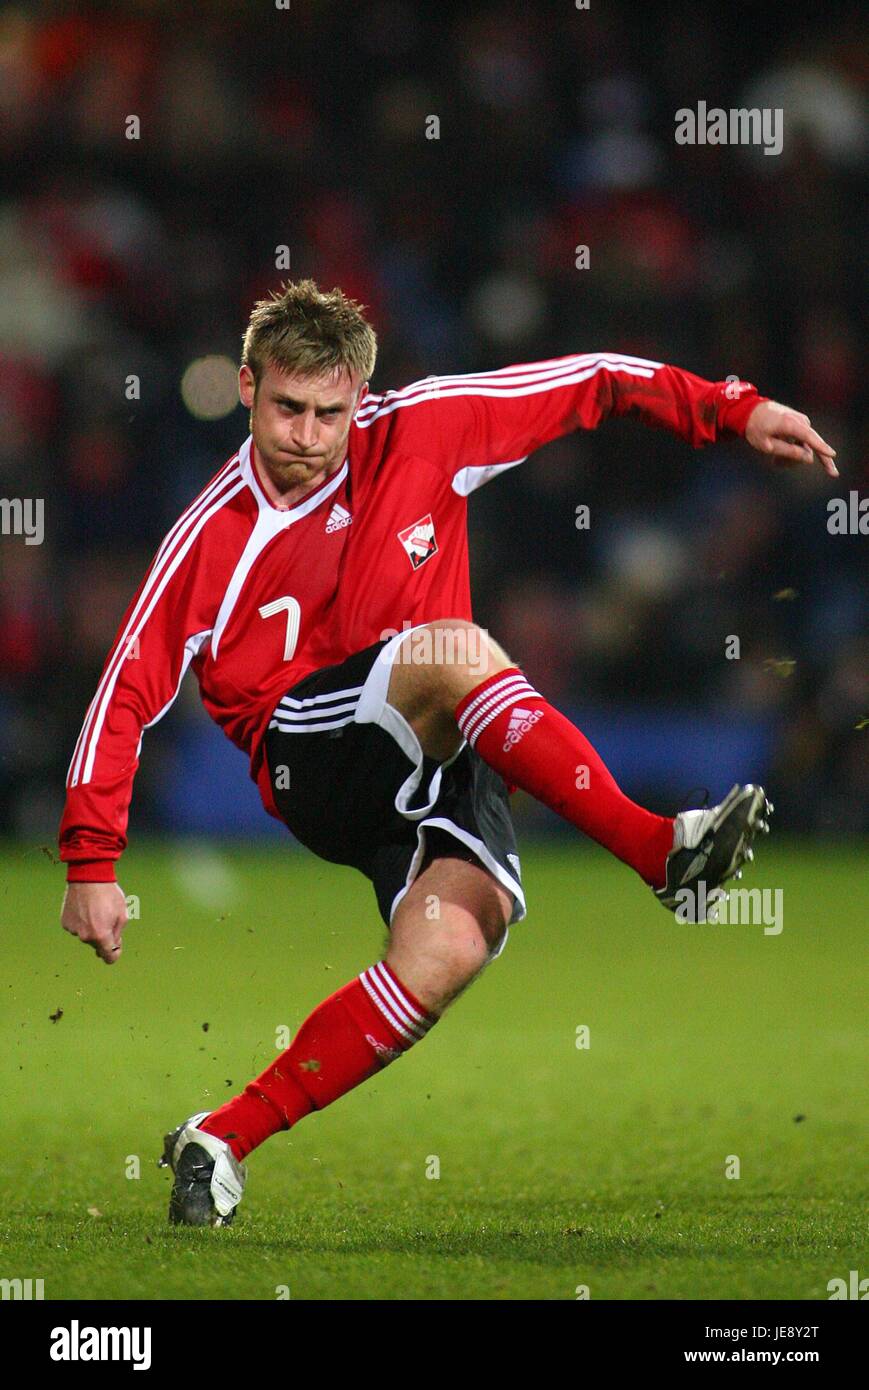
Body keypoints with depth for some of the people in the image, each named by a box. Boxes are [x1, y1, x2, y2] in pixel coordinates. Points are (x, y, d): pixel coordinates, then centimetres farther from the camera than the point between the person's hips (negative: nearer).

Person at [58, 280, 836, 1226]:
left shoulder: (422, 432, 0)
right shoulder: (213, 537, -6)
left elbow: (586, 383, 9)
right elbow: (128, 689, -3)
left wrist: (734, 410, 4)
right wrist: (91, 863, -8)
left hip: (441, 769, 3)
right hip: (309, 761, -3)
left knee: (447, 952, -28)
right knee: (456, 649, -33)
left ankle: (223, 1139, -20)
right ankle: (659, 849, -31)